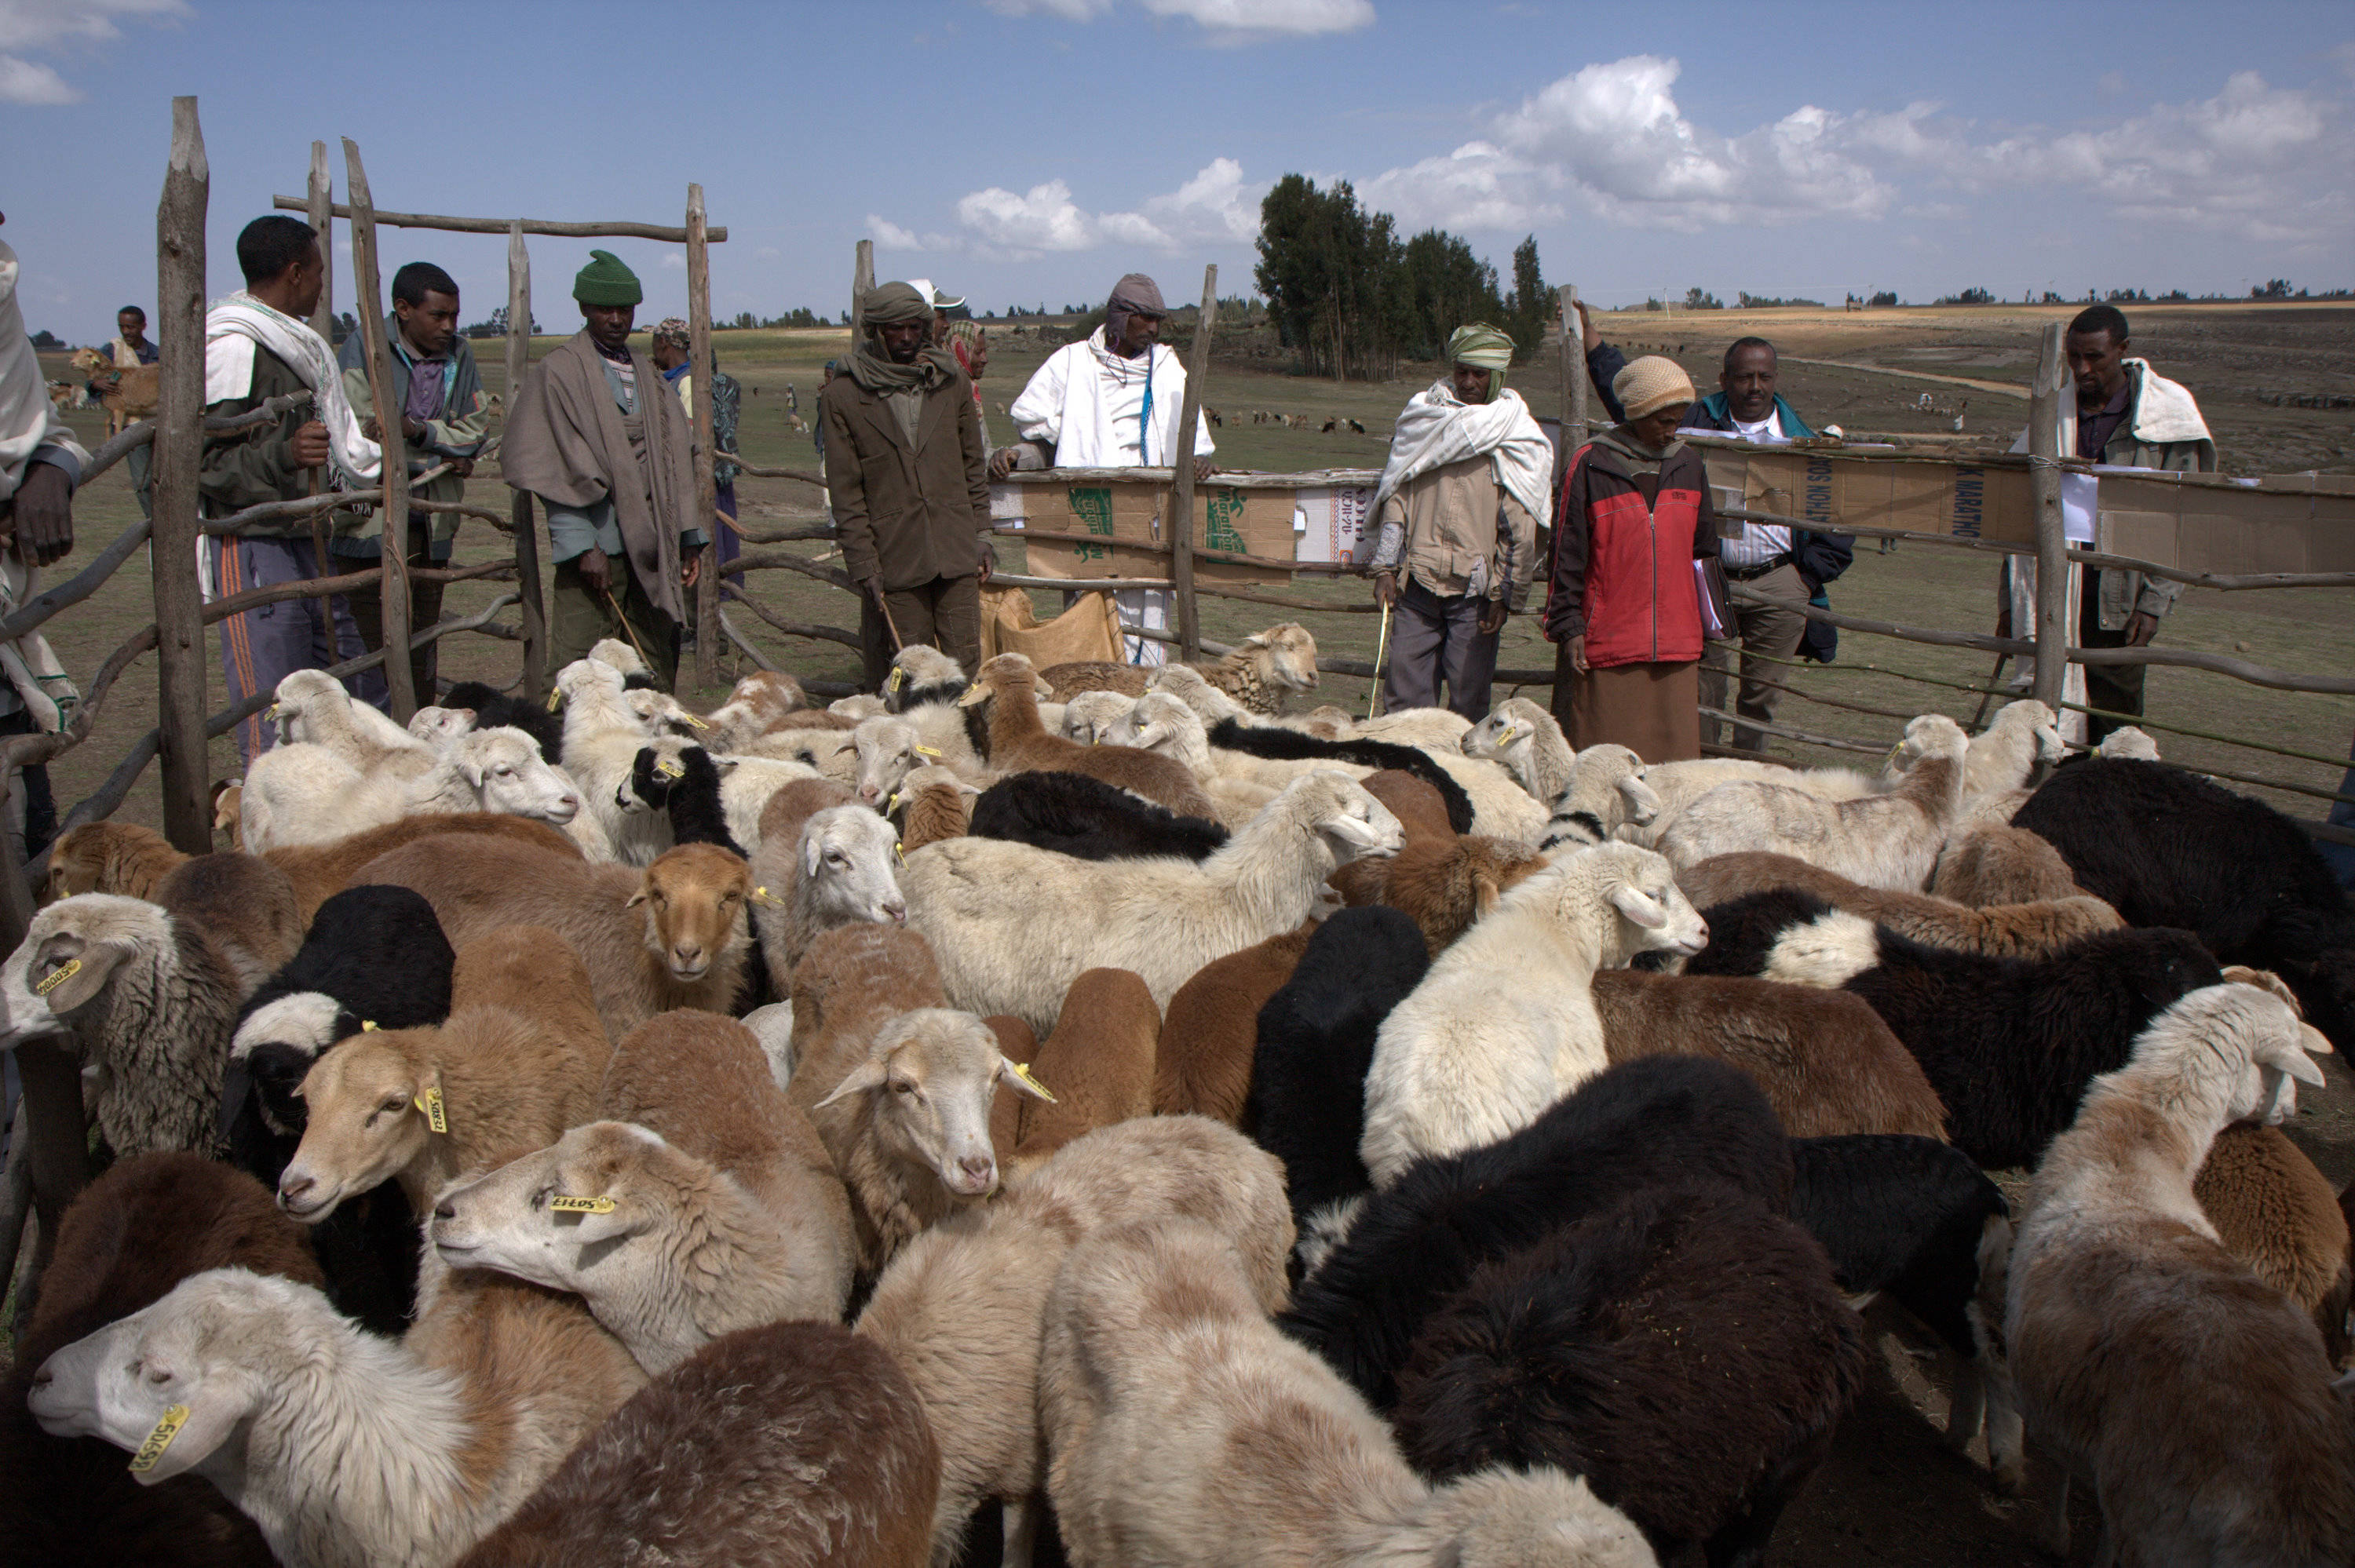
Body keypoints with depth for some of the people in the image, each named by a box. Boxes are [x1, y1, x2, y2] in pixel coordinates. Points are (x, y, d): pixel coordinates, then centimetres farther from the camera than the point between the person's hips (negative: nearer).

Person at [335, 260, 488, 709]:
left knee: (423, 648, 13)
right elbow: (360, 437, -15)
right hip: (371, 522, -5)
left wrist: (418, 431, -15)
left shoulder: (459, 354, 9)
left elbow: (476, 430, 2)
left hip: (431, 524, 5)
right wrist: (443, 458, -13)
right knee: (370, 644, -6)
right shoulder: (364, 347, -6)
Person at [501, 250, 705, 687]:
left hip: (651, 542, 6)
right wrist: (583, 546, -15)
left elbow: (675, 459, 16)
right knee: (581, 664, -7)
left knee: (657, 662, 7)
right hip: (596, 542, -6)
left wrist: (688, 538, 10)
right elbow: (559, 471, -9)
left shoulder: (646, 373, 17)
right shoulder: (560, 371, -3)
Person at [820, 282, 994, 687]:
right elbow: (845, 491, -1)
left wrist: (981, 539, 10)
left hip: (956, 550, 2)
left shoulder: (952, 383, 11)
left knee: (965, 663, 1)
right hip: (894, 556, -2)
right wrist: (863, 563, -7)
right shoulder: (843, 396, 1)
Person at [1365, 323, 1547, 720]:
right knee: (1405, 689, 1)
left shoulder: (1514, 433, 3)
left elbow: (1518, 527, 0)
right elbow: (1395, 497, 12)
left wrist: (1504, 593, -5)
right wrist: (1385, 567, 5)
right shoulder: (1422, 416, 11)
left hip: (1476, 587, -2)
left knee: (1469, 697, 1)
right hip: (1417, 581, 2)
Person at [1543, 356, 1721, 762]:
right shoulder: (1592, 465, -3)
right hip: (1607, 643, -4)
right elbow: (1567, 555, 0)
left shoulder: (1689, 464, 11)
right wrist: (1568, 626, -4)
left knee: (1673, 760, 4)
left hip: (1676, 647, 4)